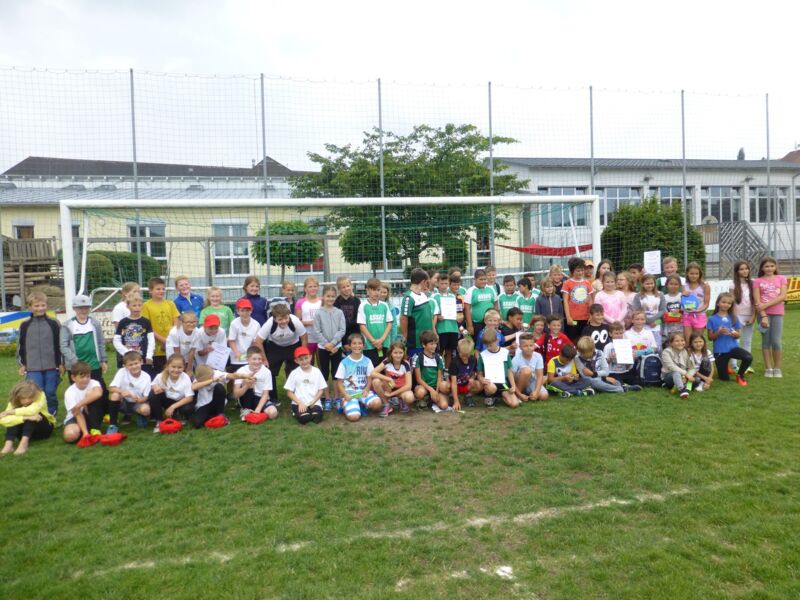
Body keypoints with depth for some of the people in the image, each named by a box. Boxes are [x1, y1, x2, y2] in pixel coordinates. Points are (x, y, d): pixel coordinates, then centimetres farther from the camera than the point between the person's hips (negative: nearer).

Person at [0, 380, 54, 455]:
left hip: (45, 428, -2)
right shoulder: (13, 403, -18)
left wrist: (9, 412, -29)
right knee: (15, 419, -26)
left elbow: (32, 411, -43)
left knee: (32, 414, -31)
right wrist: (25, 417, -48)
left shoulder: (40, 396, -24)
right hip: (25, 431, 2)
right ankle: (8, 444, -36)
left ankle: (24, 443, -38)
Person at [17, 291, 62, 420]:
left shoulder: (53, 324, 1)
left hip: (51, 366, 0)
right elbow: (20, 346, 10)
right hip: (33, 368, 0)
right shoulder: (25, 326, 4)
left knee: (51, 394, 7)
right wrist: (22, 364, 7)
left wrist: (61, 363, 4)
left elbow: (59, 345, 5)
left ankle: (52, 417, 23)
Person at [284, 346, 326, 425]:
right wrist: (300, 403, -11)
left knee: (317, 418, -26)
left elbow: (321, 390, 6)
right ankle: (297, 412, 4)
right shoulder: (294, 373, 1)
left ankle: (311, 411, 5)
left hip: (314, 402, 1)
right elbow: (289, 392, 2)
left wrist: (313, 401, -9)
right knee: (304, 418, -29)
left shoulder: (316, 371, 4)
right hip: (299, 403, -1)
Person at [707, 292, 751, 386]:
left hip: (733, 347, 2)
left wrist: (735, 334, -14)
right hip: (720, 350, -2)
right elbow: (710, 337, -2)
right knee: (724, 378, 3)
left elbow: (738, 335, 9)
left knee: (749, 357, -31)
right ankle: (727, 369, 42)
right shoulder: (712, 319, -3)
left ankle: (740, 375, -1)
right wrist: (719, 332, -20)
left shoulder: (734, 318, 4)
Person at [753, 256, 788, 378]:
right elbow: (757, 301, -4)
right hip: (764, 314, 0)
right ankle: (768, 368, 10)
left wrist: (766, 305, -14)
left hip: (777, 314, 1)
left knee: (776, 341, -4)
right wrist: (763, 316, -12)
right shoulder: (757, 281, 4)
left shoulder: (781, 279, 8)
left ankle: (777, 368, 11)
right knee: (766, 340, 3)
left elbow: (783, 297, -4)